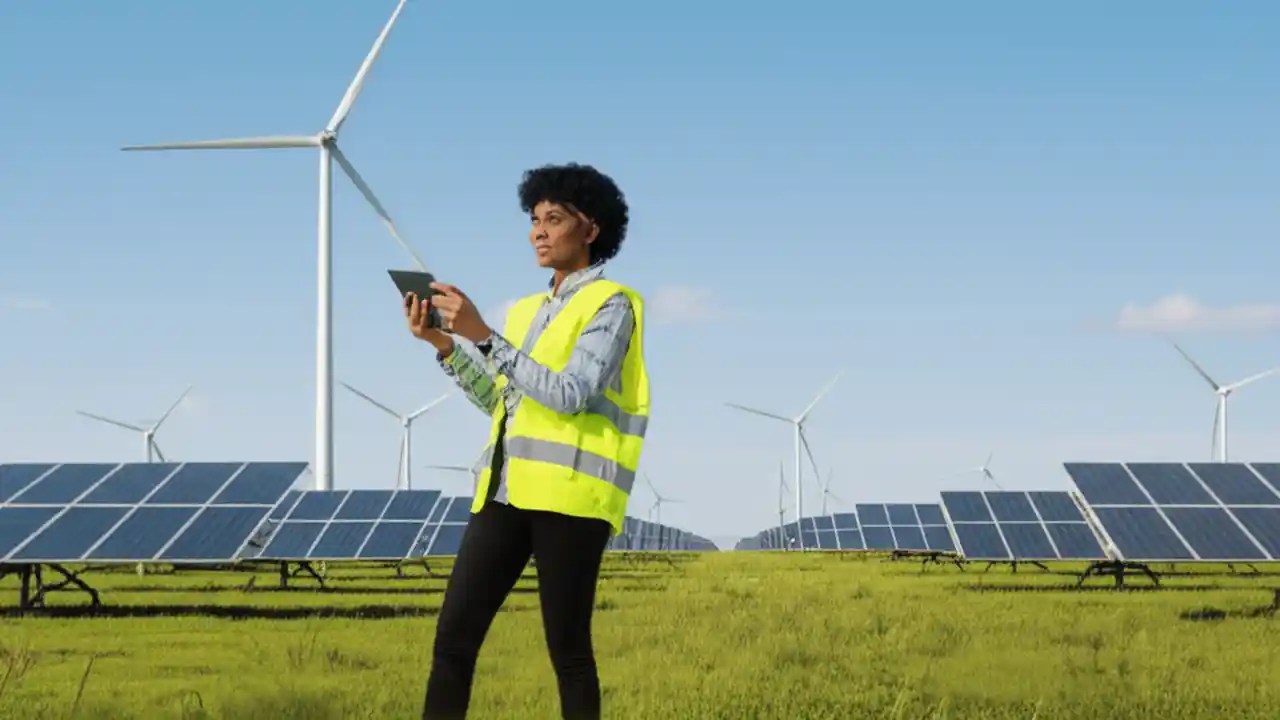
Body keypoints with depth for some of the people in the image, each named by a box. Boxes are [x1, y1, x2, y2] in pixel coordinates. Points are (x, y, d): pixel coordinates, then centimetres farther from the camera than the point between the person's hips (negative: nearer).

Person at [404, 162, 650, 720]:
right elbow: (498, 401, 19)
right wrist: (444, 345, 6)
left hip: (569, 492, -7)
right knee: (453, 638, -2)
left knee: (567, 650, -4)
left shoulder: (611, 304, 0)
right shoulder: (527, 310, 23)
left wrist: (483, 336, -18)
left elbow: (569, 395, -13)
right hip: (506, 489, 7)